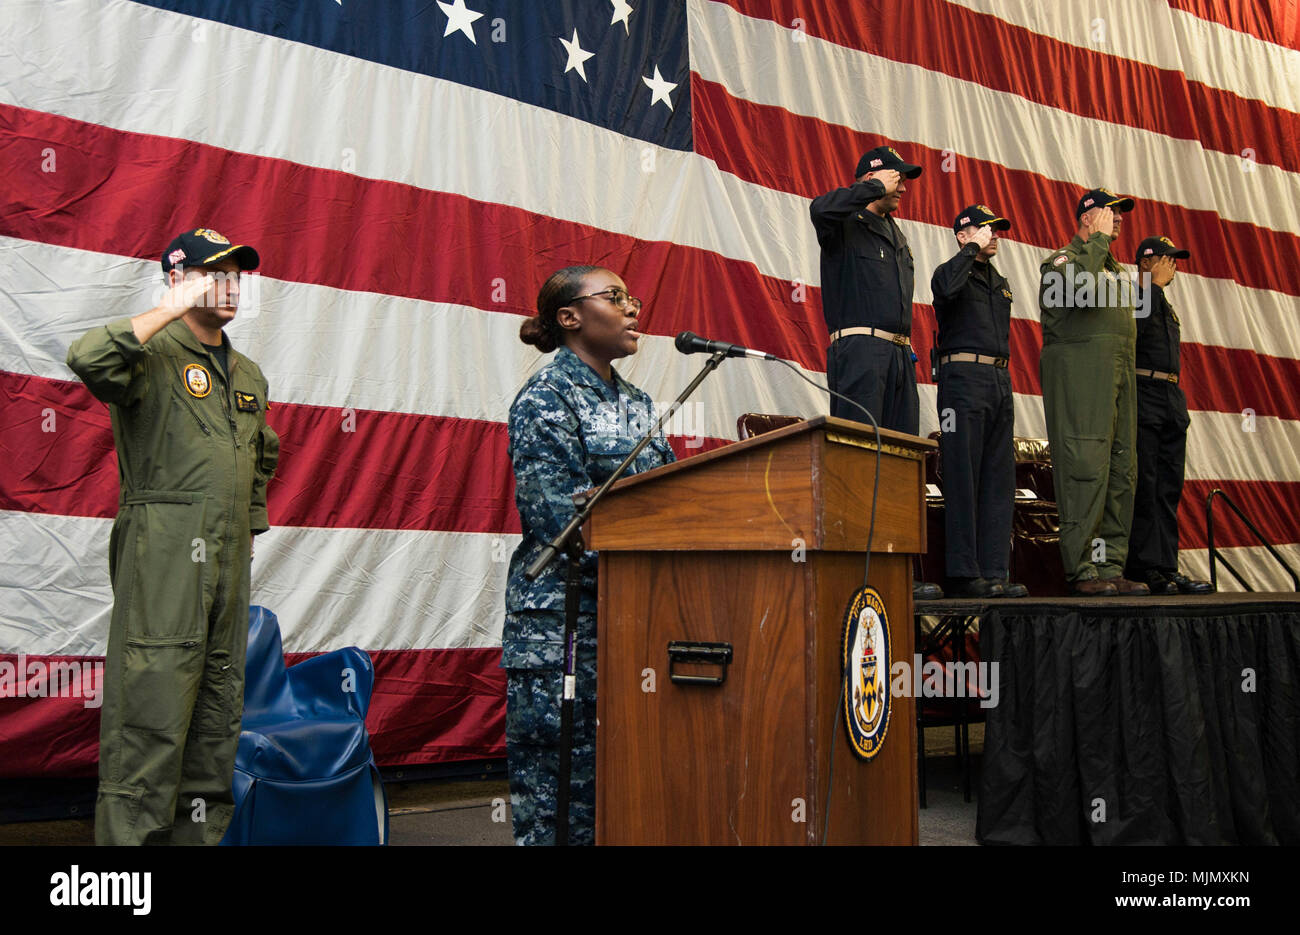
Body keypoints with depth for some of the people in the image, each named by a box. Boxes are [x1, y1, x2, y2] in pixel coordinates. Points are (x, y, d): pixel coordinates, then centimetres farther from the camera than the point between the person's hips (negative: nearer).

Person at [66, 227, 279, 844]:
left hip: (228, 561, 8)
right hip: (164, 554, -7)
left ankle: (201, 832, 19)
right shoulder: (153, 356, -4)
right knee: (153, 703, -10)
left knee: (219, 702, 10)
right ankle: (129, 833, -4)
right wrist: (172, 311, -18)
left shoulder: (248, 375, 19)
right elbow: (88, 358, -27)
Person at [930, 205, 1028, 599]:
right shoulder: (954, 272, 1)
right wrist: (973, 248, -12)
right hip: (964, 378, -8)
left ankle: (995, 573, 6)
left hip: (1000, 381, 8)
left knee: (999, 480, 4)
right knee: (962, 478, -10)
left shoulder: (1000, 282, 24)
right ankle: (962, 574, -10)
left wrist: (1003, 383, 18)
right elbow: (946, 288, -25)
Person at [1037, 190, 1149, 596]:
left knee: (1121, 473, 4)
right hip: (1079, 371, -8)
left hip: (1118, 376, 9)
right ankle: (1082, 570, -14)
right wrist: (1099, 239, -11)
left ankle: (1111, 567, 6)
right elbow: (1078, 288, -23)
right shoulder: (1062, 259, 2)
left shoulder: (1116, 269, 26)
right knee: (1085, 468, -14)